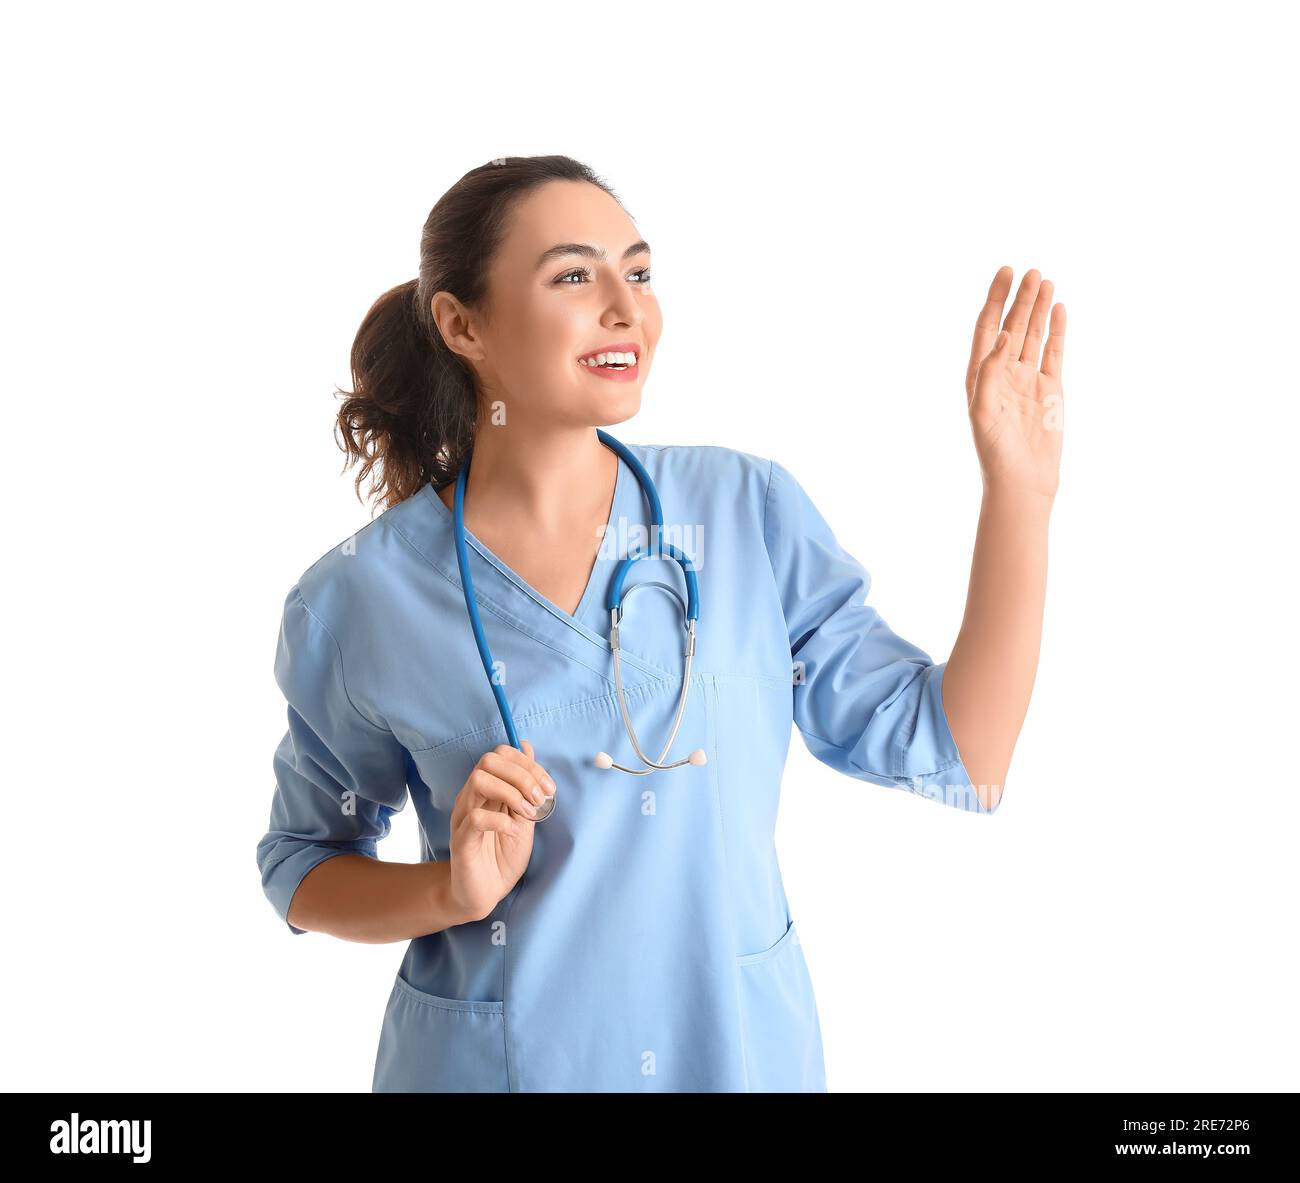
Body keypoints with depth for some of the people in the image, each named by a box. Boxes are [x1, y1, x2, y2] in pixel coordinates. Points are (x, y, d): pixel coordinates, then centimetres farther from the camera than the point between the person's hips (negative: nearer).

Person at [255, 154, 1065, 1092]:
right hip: (498, 1063, -1)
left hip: (747, 1051, 2)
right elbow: (303, 869, 2)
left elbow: (957, 759, -8)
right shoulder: (356, 601, -11)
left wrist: (1020, 486, -15)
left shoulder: (751, 511, -8)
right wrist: (452, 892, -17)